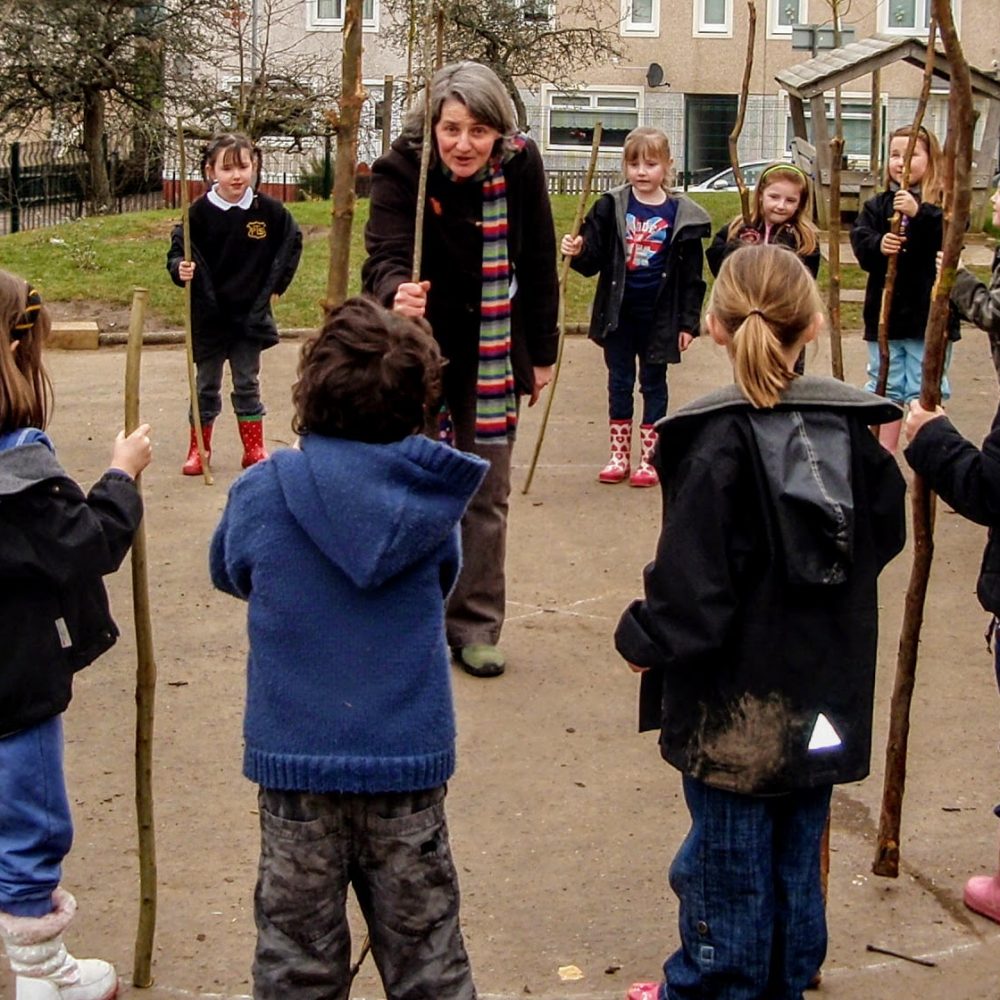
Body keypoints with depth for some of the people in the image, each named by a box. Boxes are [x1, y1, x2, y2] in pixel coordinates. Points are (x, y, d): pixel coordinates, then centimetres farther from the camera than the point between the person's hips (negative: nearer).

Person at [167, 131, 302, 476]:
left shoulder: (268, 211, -6)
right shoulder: (200, 212, -11)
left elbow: (292, 241, 11)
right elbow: (178, 251, -6)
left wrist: (276, 284, 8)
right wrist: (181, 269, -28)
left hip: (251, 315, 1)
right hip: (209, 315, -1)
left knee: (248, 385, 11)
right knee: (206, 386, 11)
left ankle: (254, 448, 20)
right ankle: (199, 448, 22)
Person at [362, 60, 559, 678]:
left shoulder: (521, 165, -11)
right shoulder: (400, 171, -17)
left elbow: (539, 264, -2)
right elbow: (386, 254, -30)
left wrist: (543, 352, 2)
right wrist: (396, 293, -53)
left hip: (492, 355, 2)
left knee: (487, 496, 8)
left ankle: (476, 625, 20)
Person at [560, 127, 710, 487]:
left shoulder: (681, 214, -5)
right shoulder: (611, 207, -3)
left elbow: (691, 276, -2)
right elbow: (594, 259, -2)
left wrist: (688, 322, -4)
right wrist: (578, 251, -24)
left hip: (659, 315, -1)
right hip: (618, 312, 2)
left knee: (653, 383, 9)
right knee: (619, 383, 10)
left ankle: (648, 458, 18)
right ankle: (619, 455, 20)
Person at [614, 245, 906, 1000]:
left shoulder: (716, 443, -20)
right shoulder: (856, 430, -4)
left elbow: (691, 591, -22)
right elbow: (885, 539, 11)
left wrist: (641, 640, -4)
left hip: (734, 710, -5)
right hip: (824, 706, 5)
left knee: (728, 875, 9)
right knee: (796, 864, 20)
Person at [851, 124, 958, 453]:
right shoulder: (877, 205, 7)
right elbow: (860, 242, -4)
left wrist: (919, 214, -34)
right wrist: (878, 245, -25)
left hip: (929, 314, -4)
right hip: (884, 313, 4)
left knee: (925, 393, 2)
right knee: (884, 389, 14)